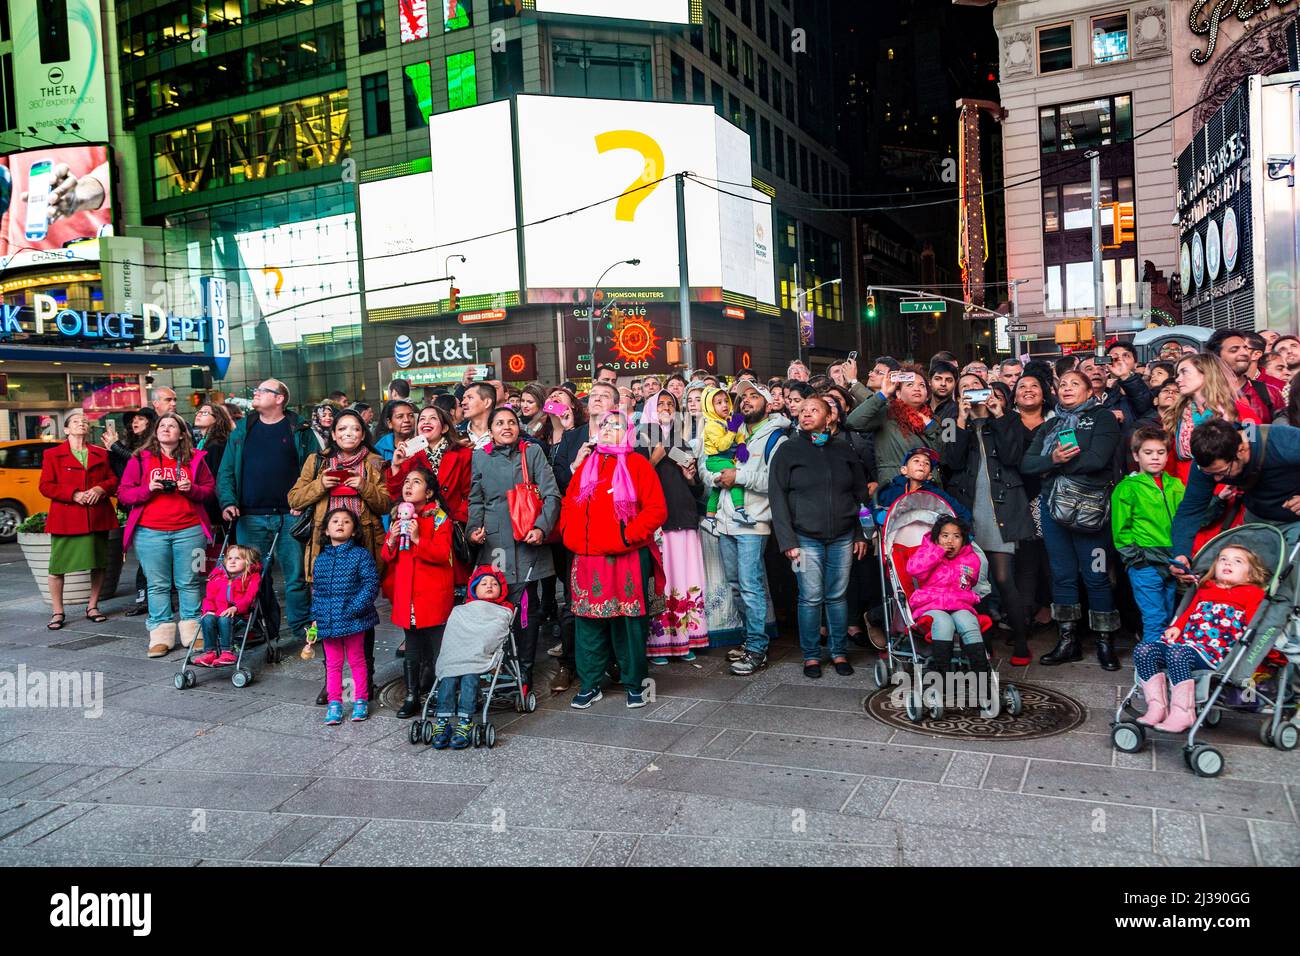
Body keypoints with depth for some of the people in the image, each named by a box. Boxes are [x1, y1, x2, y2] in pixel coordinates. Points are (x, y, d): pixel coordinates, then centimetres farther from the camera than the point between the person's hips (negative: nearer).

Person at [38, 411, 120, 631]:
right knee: (57, 565, -3)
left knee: (99, 564, 7)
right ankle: (57, 613, 7)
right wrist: (73, 494, -14)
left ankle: (93, 607, 21)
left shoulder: (101, 454, 15)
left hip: (98, 518, 3)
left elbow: (113, 479, 12)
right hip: (65, 518, -3)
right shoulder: (53, 455, 5)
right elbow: (45, 486, -1)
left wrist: (101, 489, -9)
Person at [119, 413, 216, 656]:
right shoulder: (140, 459, 8)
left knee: (189, 582, 3)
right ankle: (161, 636, 8)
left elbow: (210, 488, 11)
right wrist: (148, 488, -12)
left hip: (189, 530, 0)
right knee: (158, 585, 3)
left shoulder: (195, 458, 10)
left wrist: (192, 489, -9)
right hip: (150, 532, 0)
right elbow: (124, 494, 6)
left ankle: (192, 632, 11)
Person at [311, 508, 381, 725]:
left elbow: (371, 584, -12)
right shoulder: (321, 559, 8)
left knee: (356, 660, 9)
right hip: (328, 622, 4)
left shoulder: (361, 555, -6)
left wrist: (355, 608, -19)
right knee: (333, 663, 11)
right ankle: (334, 703, 20)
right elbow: (316, 590, 14)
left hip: (353, 620, -4)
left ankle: (361, 701, 21)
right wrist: (315, 617, 8)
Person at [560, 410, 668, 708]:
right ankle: (589, 685, 19)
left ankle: (634, 683, 18)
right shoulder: (585, 464, 15)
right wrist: (571, 535, 2)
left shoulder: (637, 465, 0)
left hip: (627, 558, -4)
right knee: (589, 622, 7)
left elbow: (656, 509, -7)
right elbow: (569, 504, 17)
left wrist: (628, 535, -14)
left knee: (629, 622, 3)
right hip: (588, 558, 4)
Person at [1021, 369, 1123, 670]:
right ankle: (1068, 640, 16)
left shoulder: (1102, 418, 3)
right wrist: (1053, 459, -13)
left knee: (1096, 575, -3)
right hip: (1053, 505, 5)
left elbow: (1097, 459, -14)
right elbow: (1026, 464, 6)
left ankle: (1105, 643, 8)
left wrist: (1056, 464, -5)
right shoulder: (1050, 426, 19)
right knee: (1062, 574, 8)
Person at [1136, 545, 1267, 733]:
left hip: (1214, 651, -6)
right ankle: (1157, 708, -18)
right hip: (1184, 641, 7)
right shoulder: (1205, 589, 31)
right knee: (1143, 650, -17)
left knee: (1177, 654, -36)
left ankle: (1183, 713, -30)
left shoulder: (1252, 593, 14)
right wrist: (1176, 627, 10)